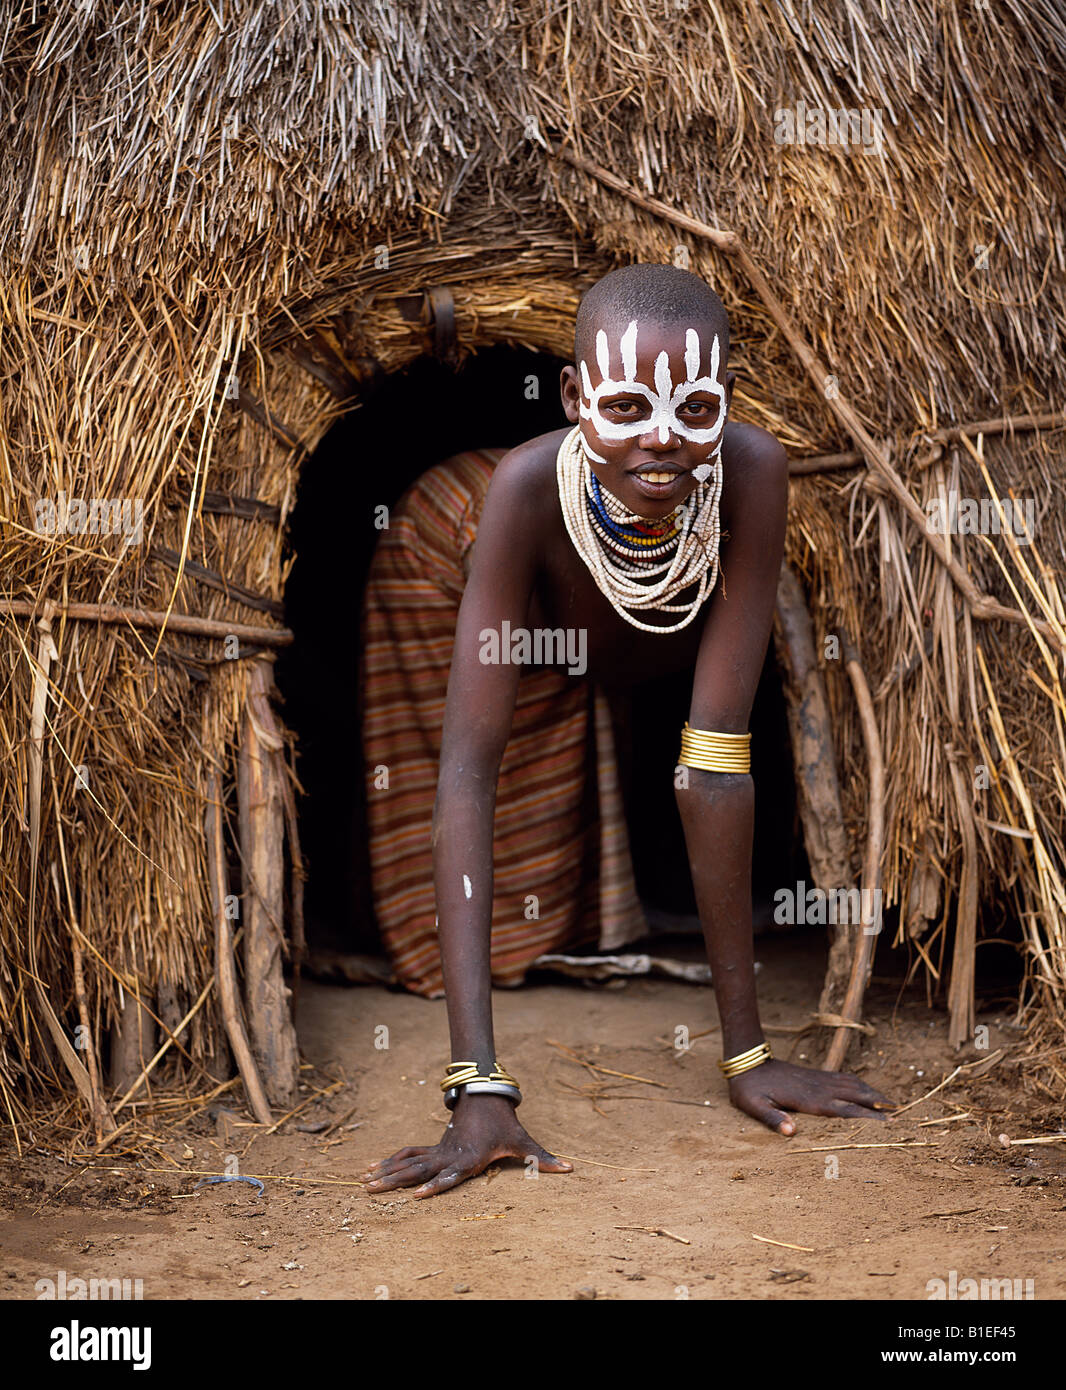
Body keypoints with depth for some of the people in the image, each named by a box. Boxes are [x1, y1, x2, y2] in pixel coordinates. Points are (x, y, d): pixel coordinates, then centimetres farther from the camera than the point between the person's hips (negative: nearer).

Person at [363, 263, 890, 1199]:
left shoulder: (753, 471, -39)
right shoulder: (531, 484, -40)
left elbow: (718, 748, -39)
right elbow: (469, 767, -44)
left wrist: (745, 1049, -38)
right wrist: (479, 1084, -52)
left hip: (692, 669, 2)